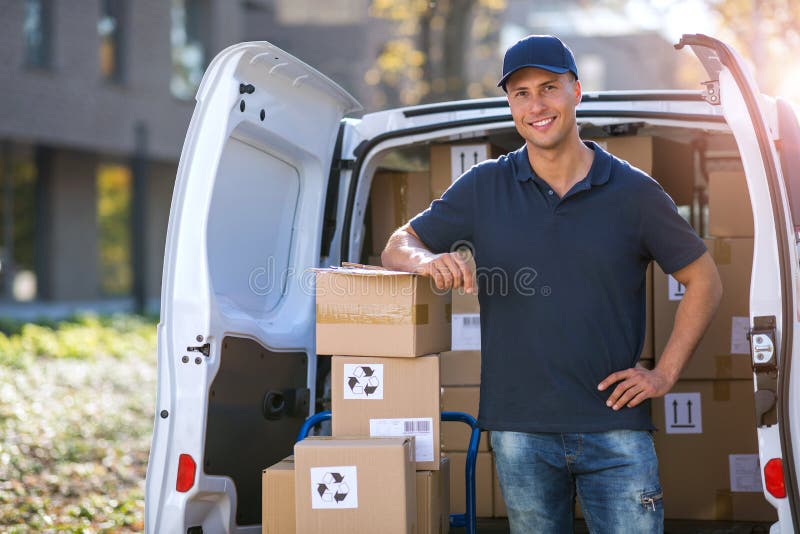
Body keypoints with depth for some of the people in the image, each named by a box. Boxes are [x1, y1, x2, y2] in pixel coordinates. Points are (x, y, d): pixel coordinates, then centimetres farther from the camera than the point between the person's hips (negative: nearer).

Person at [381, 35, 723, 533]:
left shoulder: (634, 191, 1)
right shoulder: (483, 188, 4)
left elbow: (704, 280, 8)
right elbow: (398, 245, 8)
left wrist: (665, 373, 0)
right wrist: (427, 260, -16)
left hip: (615, 427, -1)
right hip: (520, 430, 1)